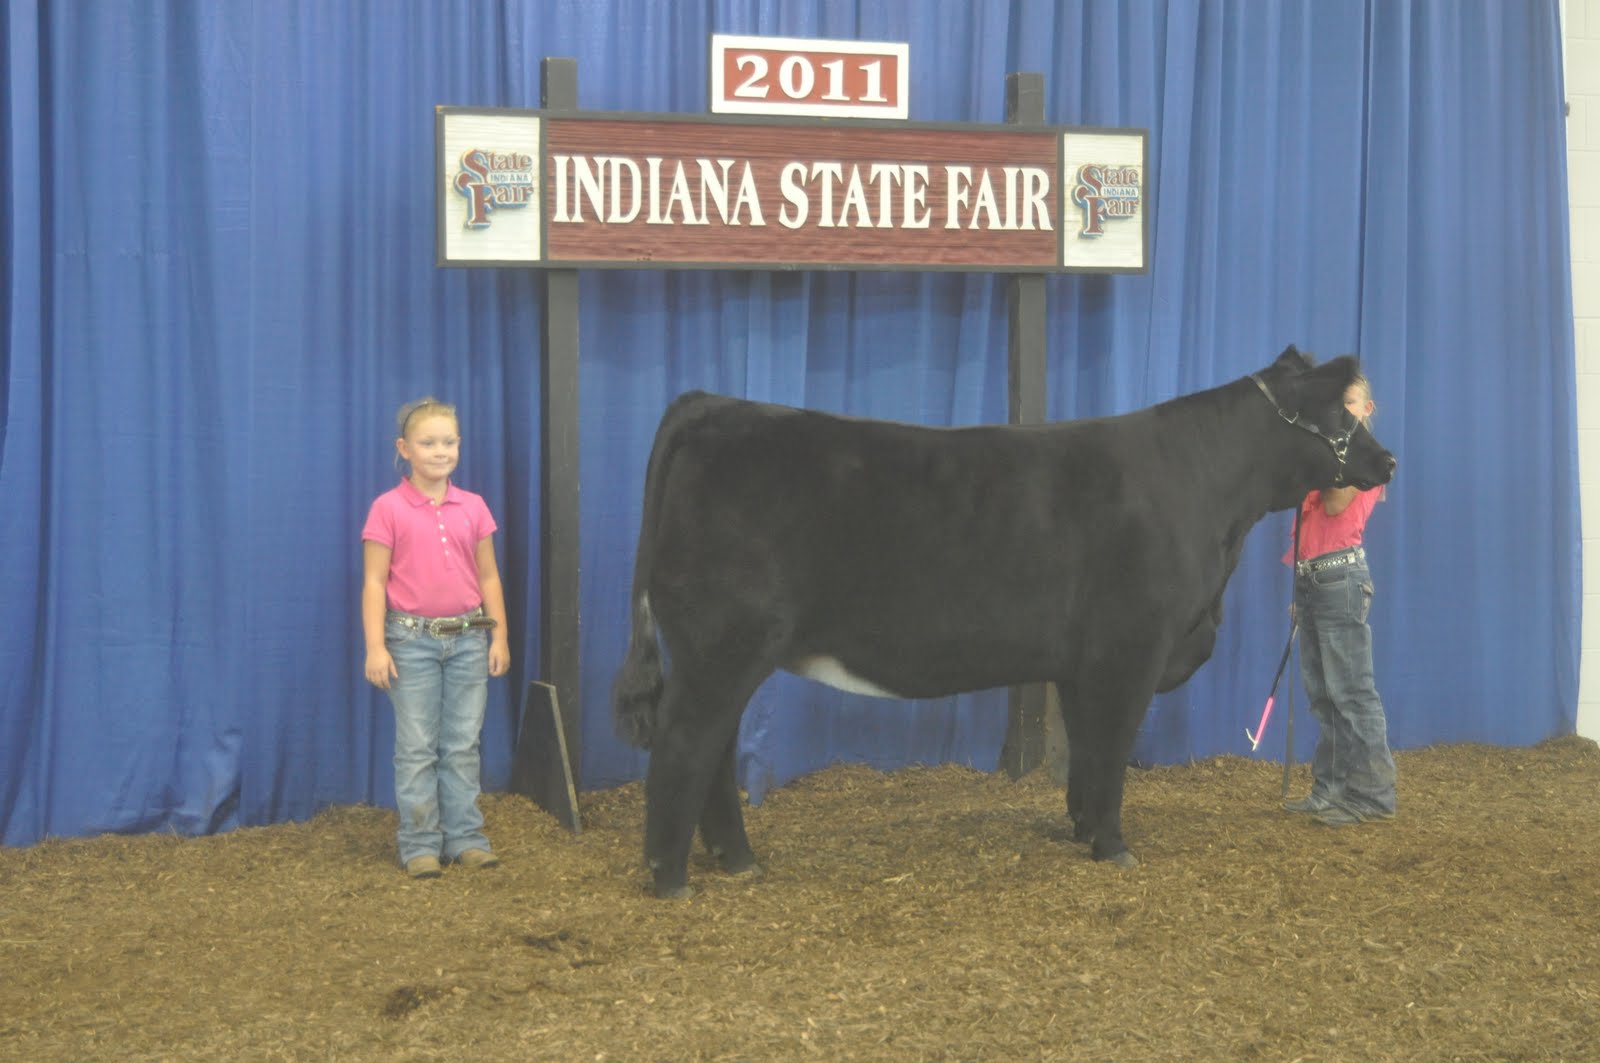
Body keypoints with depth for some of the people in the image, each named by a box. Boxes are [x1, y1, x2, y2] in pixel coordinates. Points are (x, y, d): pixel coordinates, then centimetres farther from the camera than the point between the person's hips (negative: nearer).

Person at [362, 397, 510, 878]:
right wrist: (375, 647, -12)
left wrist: (499, 636, 6)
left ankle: (465, 837, 15)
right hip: (412, 640, -3)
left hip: (468, 639, 3)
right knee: (416, 747, 2)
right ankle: (419, 844, 8)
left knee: (463, 744, 8)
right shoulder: (388, 509, -4)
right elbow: (374, 582, -6)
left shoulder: (473, 507, 6)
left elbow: (488, 577, 10)